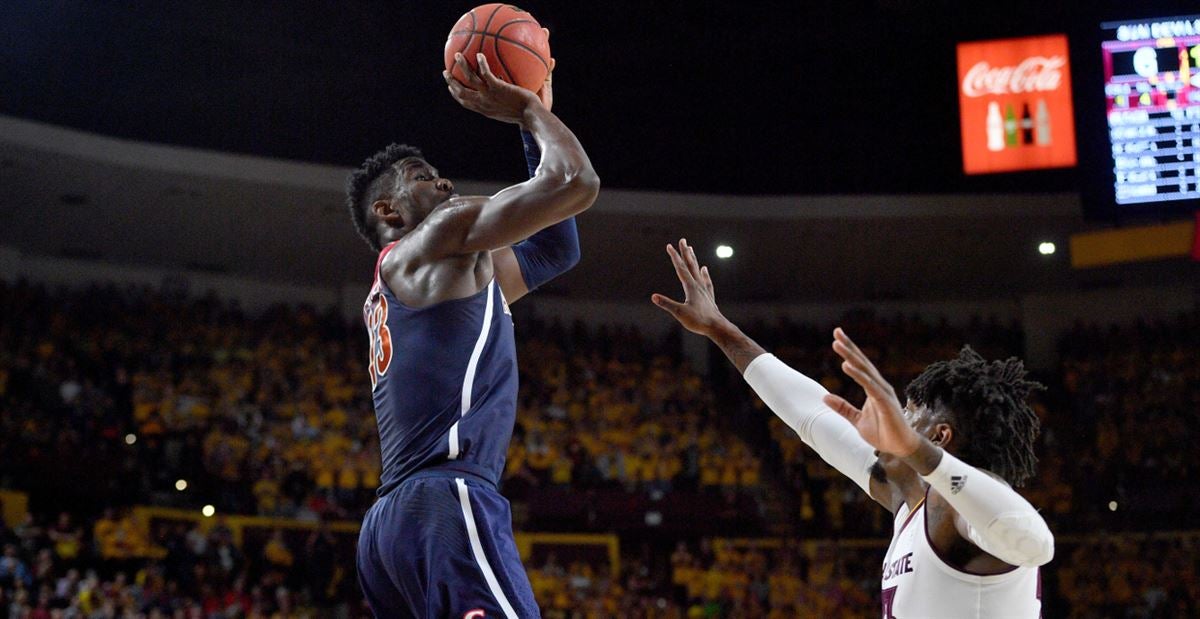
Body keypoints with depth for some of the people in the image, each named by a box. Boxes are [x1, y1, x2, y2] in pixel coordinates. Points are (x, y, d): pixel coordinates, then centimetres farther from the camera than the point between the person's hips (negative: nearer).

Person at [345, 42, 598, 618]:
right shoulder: (443, 235, 5)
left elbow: (554, 249, 38)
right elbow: (575, 183, -6)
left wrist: (534, 122, 34)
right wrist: (527, 109, 12)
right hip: (444, 504, -10)